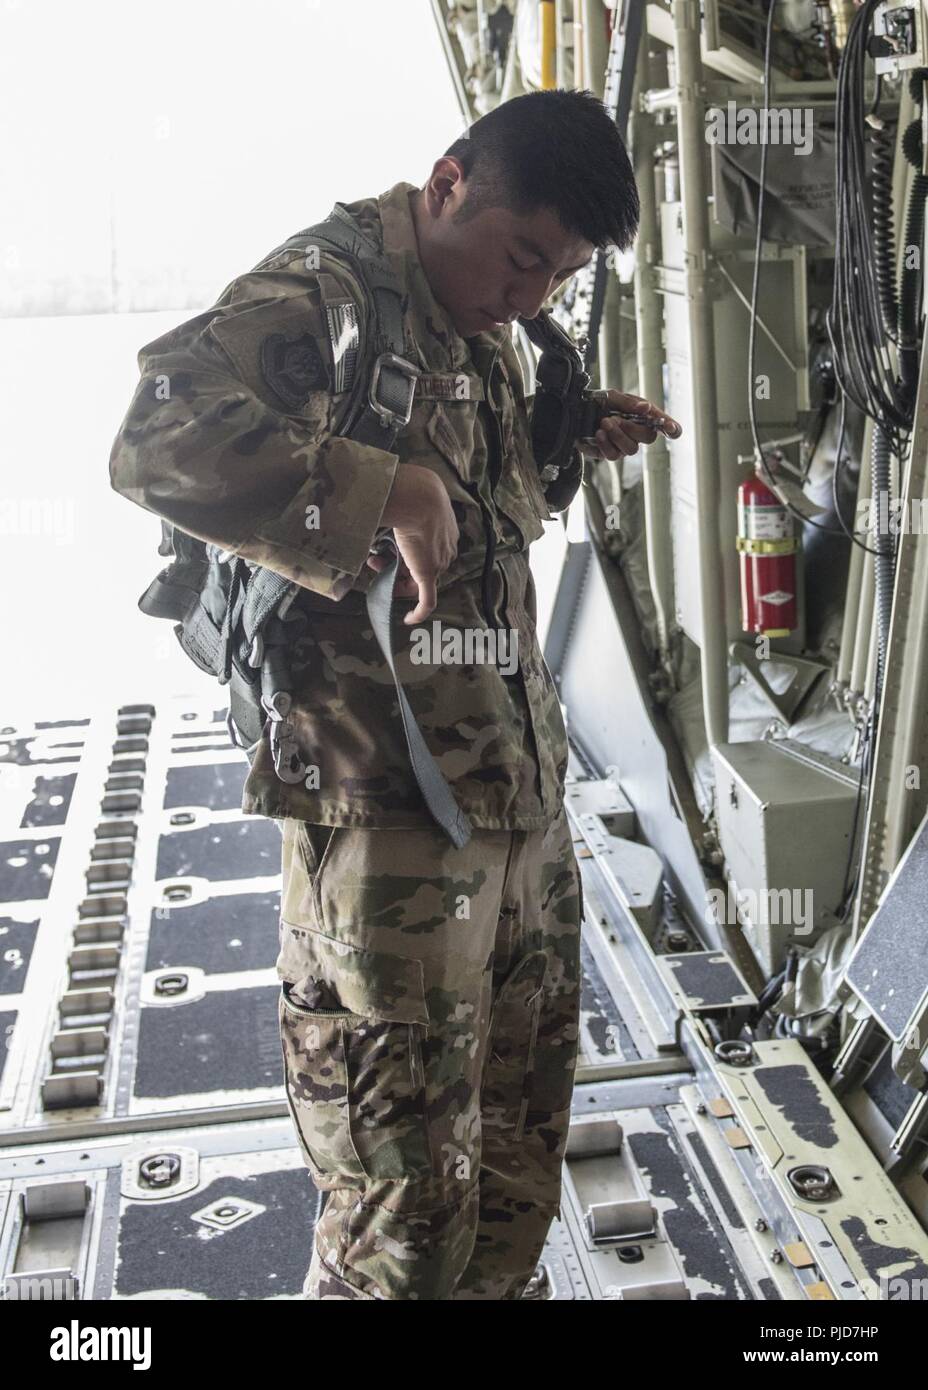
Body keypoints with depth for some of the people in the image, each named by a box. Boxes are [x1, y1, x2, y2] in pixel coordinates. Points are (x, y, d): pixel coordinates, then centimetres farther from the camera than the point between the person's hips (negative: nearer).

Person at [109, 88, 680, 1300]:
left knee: (520, 1144, 23)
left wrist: (573, 446, 15)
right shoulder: (325, 299, -13)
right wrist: (385, 491, -31)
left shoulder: (480, 333, 15)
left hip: (520, 792, 9)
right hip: (388, 806, -9)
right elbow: (162, 441, -31)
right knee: (410, 1208, -1)